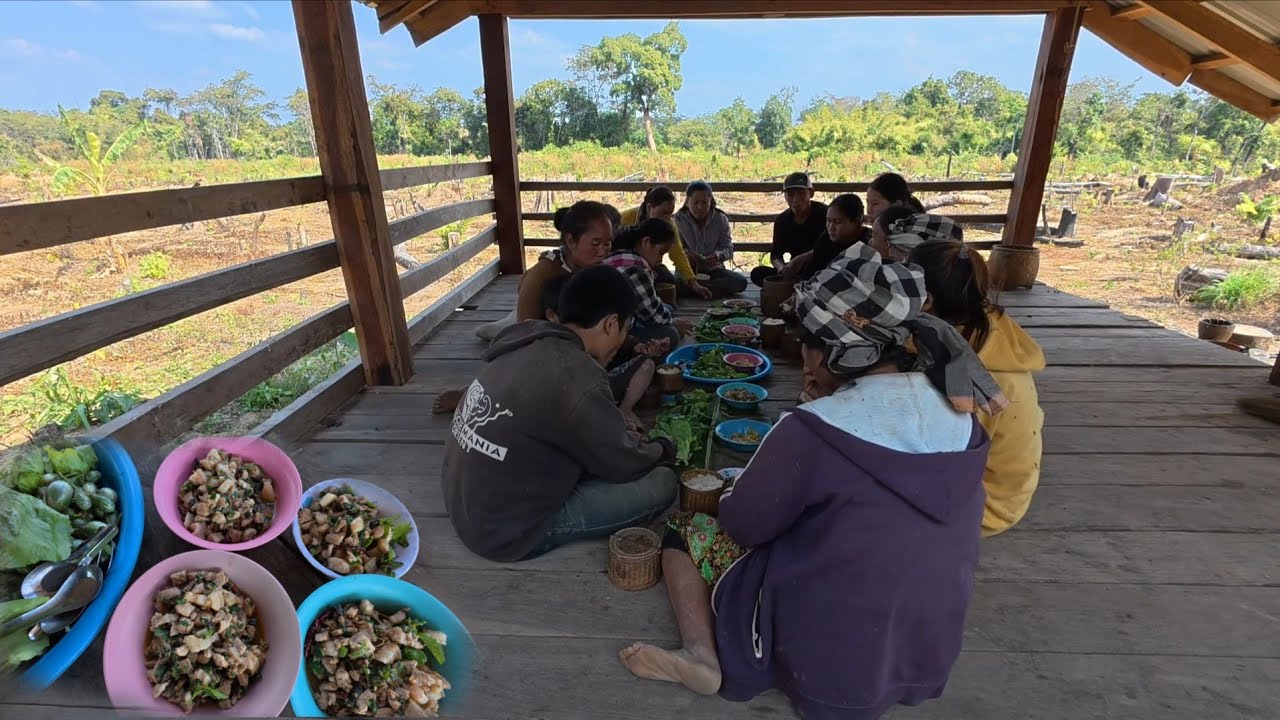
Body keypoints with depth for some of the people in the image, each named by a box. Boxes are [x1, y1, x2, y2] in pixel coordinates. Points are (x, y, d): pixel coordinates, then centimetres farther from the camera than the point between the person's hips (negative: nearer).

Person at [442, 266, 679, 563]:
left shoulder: (529, 343, -2)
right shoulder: (578, 381, -28)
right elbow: (623, 465, -12)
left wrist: (624, 433, 15)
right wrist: (665, 450, 8)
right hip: (506, 532, -8)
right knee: (662, 483, -8)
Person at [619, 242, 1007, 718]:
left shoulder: (813, 429, -28)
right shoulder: (958, 411, -7)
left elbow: (742, 524, -14)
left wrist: (732, 491, 8)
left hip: (828, 658, -7)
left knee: (684, 528, 9)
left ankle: (702, 656, -4)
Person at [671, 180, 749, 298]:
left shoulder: (720, 219, -1)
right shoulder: (679, 220, -4)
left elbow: (728, 248, -2)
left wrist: (719, 255, -27)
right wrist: (684, 254, -28)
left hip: (713, 269, 2)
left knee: (741, 282, -25)